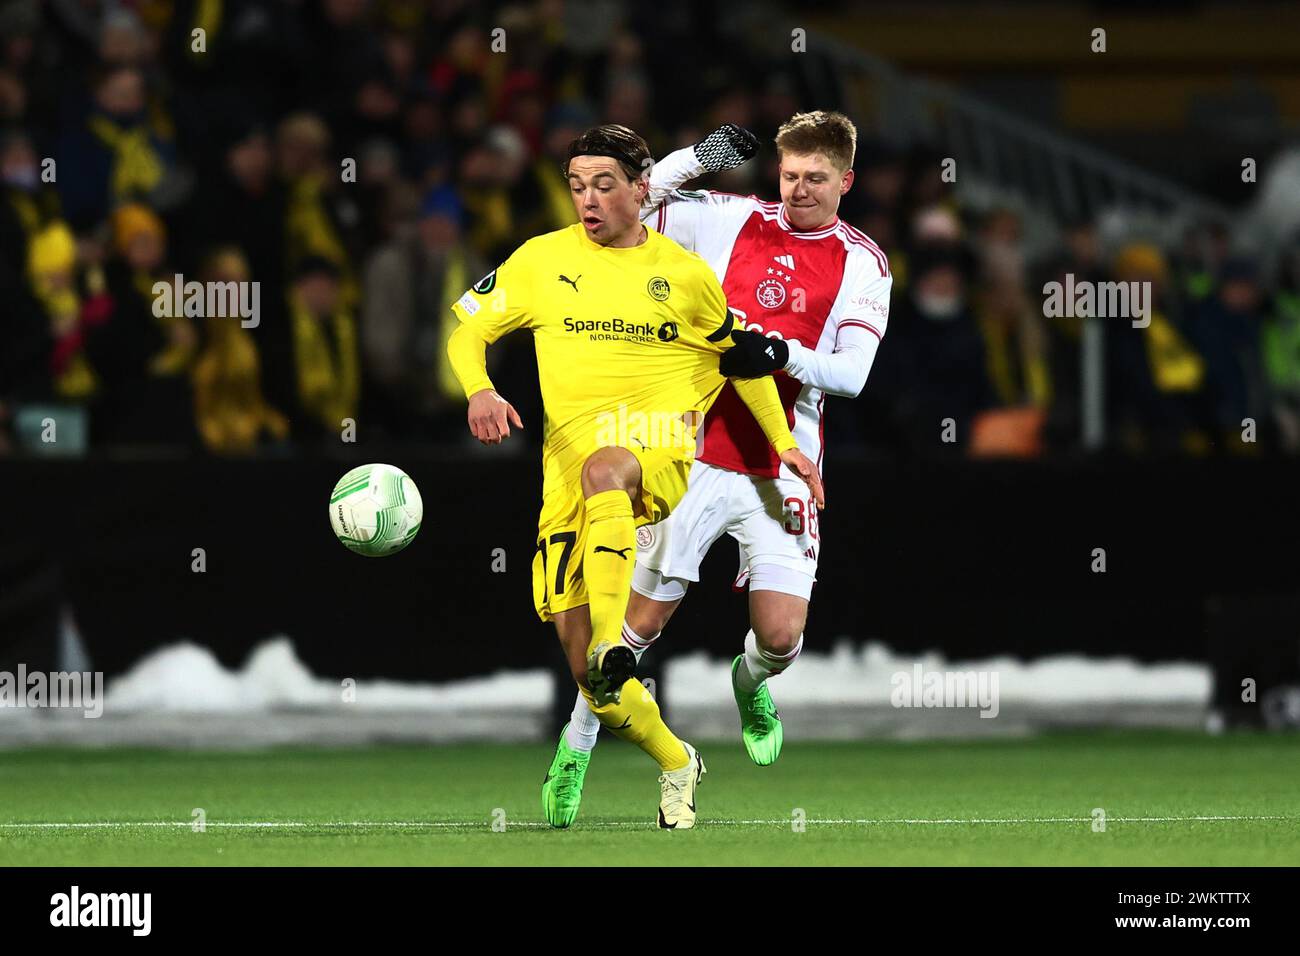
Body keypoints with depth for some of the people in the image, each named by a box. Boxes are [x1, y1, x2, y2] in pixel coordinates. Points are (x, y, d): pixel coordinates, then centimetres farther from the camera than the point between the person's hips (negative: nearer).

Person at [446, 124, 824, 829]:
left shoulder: (684, 273, 10)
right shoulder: (542, 260, 10)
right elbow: (466, 330, 12)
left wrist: (784, 441, 18)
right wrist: (479, 390, -9)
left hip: (659, 441, -3)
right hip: (568, 449, 3)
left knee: (601, 470, -42)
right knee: (576, 653, -5)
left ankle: (613, 648, -55)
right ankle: (675, 764, 18)